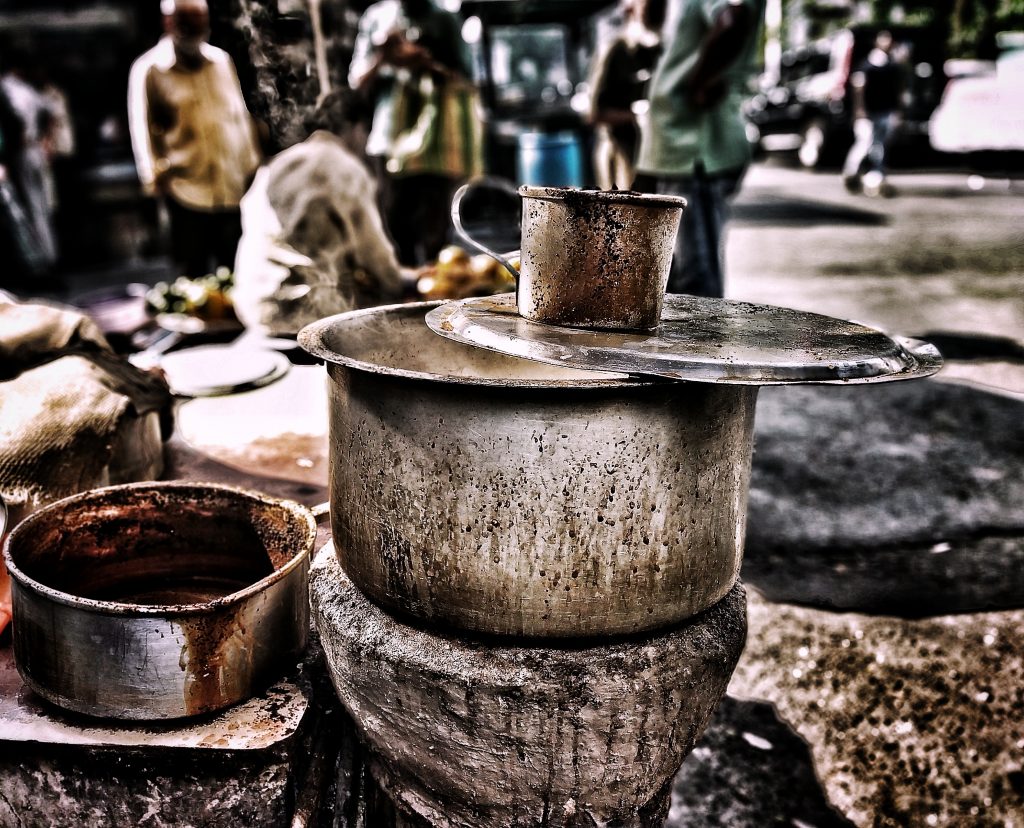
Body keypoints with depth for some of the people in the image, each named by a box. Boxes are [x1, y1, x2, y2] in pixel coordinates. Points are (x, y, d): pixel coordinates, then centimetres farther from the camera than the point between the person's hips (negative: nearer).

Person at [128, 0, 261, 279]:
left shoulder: (221, 60, 10)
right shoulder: (149, 69, -2)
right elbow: (142, 127, -1)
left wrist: (251, 164, 14)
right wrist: (154, 176, -7)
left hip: (233, 188, 3)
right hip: (187, 190, -3)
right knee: (194, 276, 3)